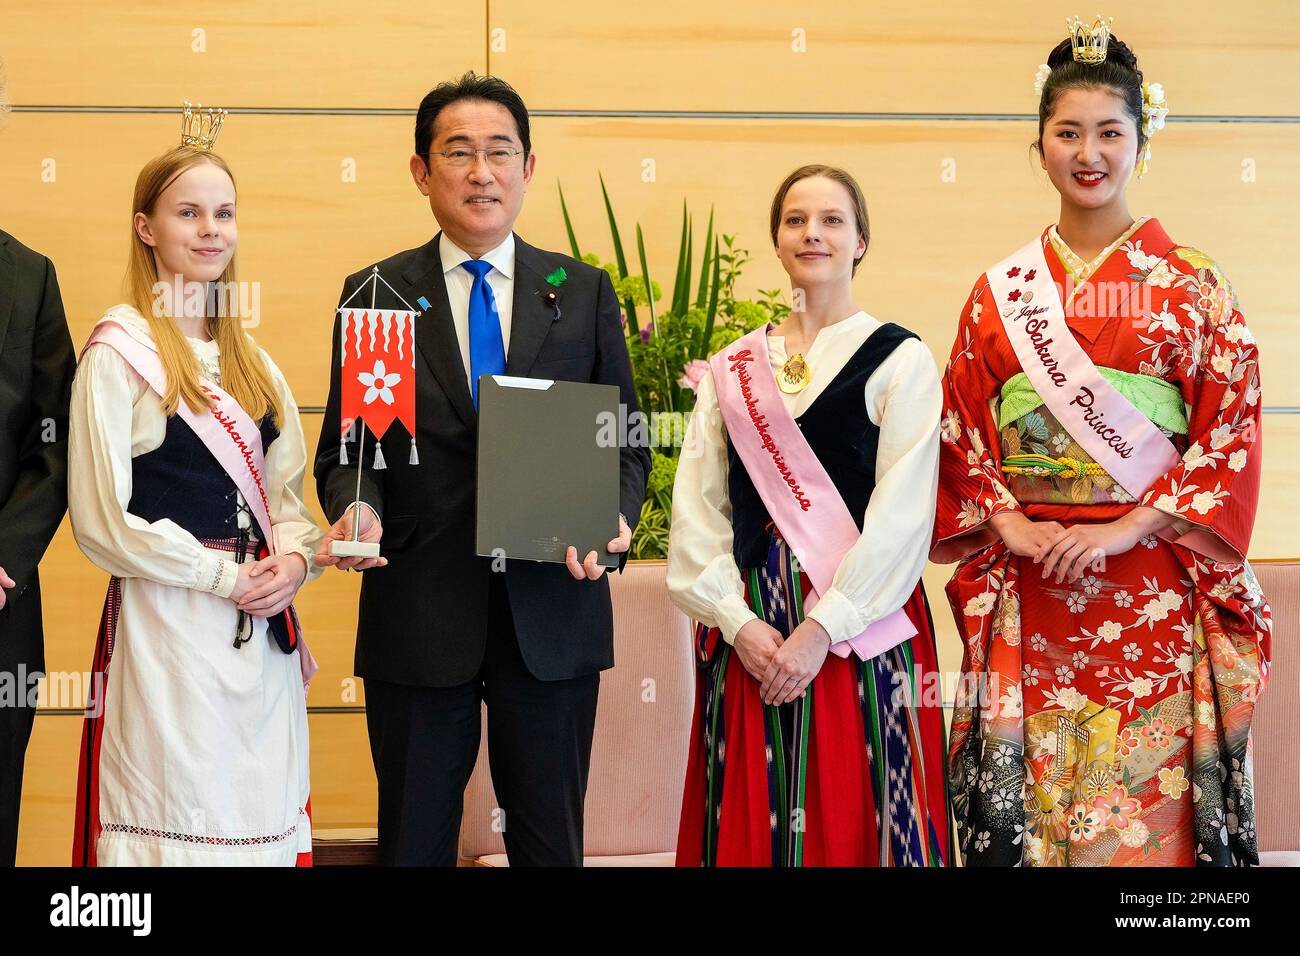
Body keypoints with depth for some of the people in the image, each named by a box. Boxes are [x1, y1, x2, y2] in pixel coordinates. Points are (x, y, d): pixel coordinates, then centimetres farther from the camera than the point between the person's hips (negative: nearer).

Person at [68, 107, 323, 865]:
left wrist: (296, 557, -5)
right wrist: (228, 577, -11)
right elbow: (101, 519, -11)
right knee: (181, 826, -1)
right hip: (169, 625, -6)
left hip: (263, 630, 6)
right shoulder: (119, 352, -7)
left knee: (262, 818, 8)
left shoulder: (247, 354, 14)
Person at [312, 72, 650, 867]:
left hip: (553, 614, 1)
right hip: (417, 614, 0)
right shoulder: (374, 295, 4)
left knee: (551, 841, 10)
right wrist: (359, 507, -17)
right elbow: (345, 447, 5)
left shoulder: (585, 293, 6)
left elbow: (626, 444, 8)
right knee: (415, 839, 10)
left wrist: (615, 518, -12)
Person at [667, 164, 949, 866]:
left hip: (858, 629, -3)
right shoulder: (731, 369, 12)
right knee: (750, 822, 5)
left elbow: (901, 517, -8)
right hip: (750, 627, 3)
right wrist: (737, 621, -8)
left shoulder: (898, 360, 1)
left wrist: (822, 629, -14)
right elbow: (697, 510, 6)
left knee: (848, 820, 0)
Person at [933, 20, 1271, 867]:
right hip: (1027, 586, 2)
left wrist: (1124, 530, -12)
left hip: (1152, 586, -2)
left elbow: (1231, 433, -3)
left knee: (1145, 802, -1)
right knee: (1031, 796, 3)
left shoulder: (1193, 283, 2)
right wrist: (1007, 527, -7)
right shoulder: (1001, 291, 9)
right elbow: (963, 433, 9)